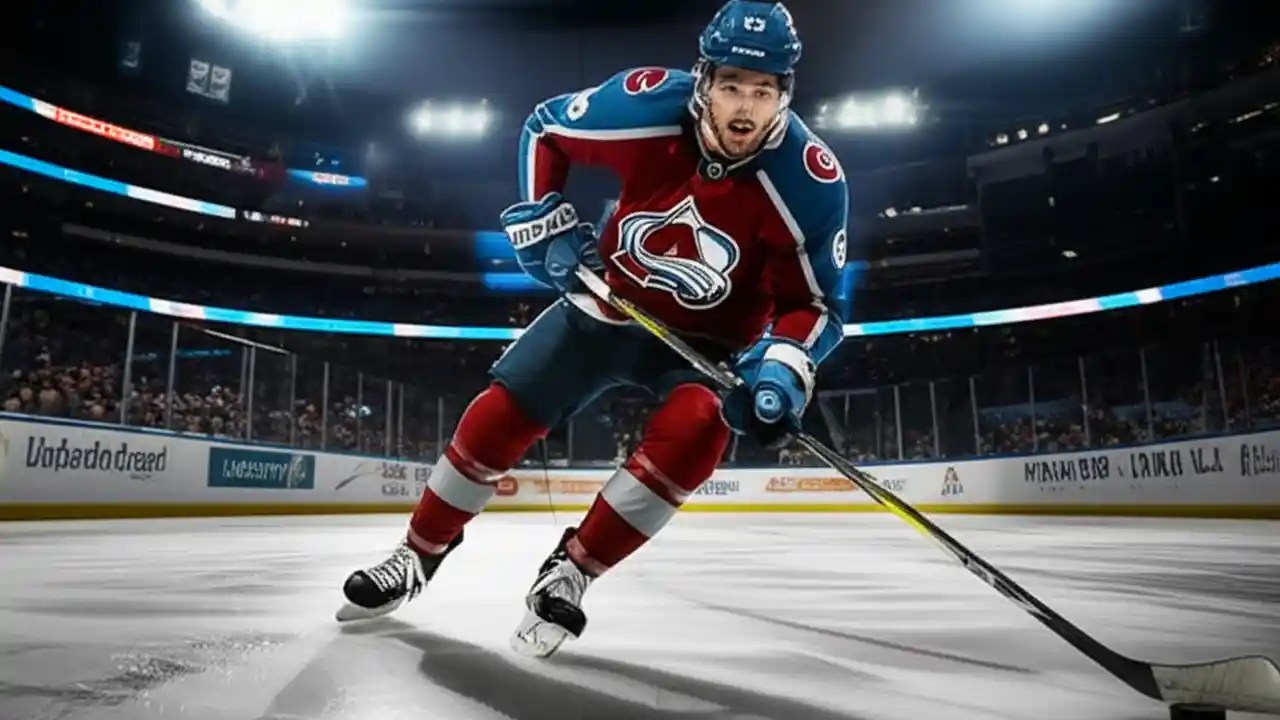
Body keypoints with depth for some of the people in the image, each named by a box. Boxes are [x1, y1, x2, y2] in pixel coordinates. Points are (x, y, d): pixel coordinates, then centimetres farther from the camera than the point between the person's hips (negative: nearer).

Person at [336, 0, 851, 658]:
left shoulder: (810, 182, -24)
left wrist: (782, 364, -32)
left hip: (707, 337, -1)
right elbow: (545, 128, -3)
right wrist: (543, 221, -13)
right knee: (499, 415, -2)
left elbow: (816, 300, -14)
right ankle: (418, 555, 21)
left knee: (696, 429, -31)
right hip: (610, 300, 2)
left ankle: (569, 573, -12)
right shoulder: (649, 101, -22)